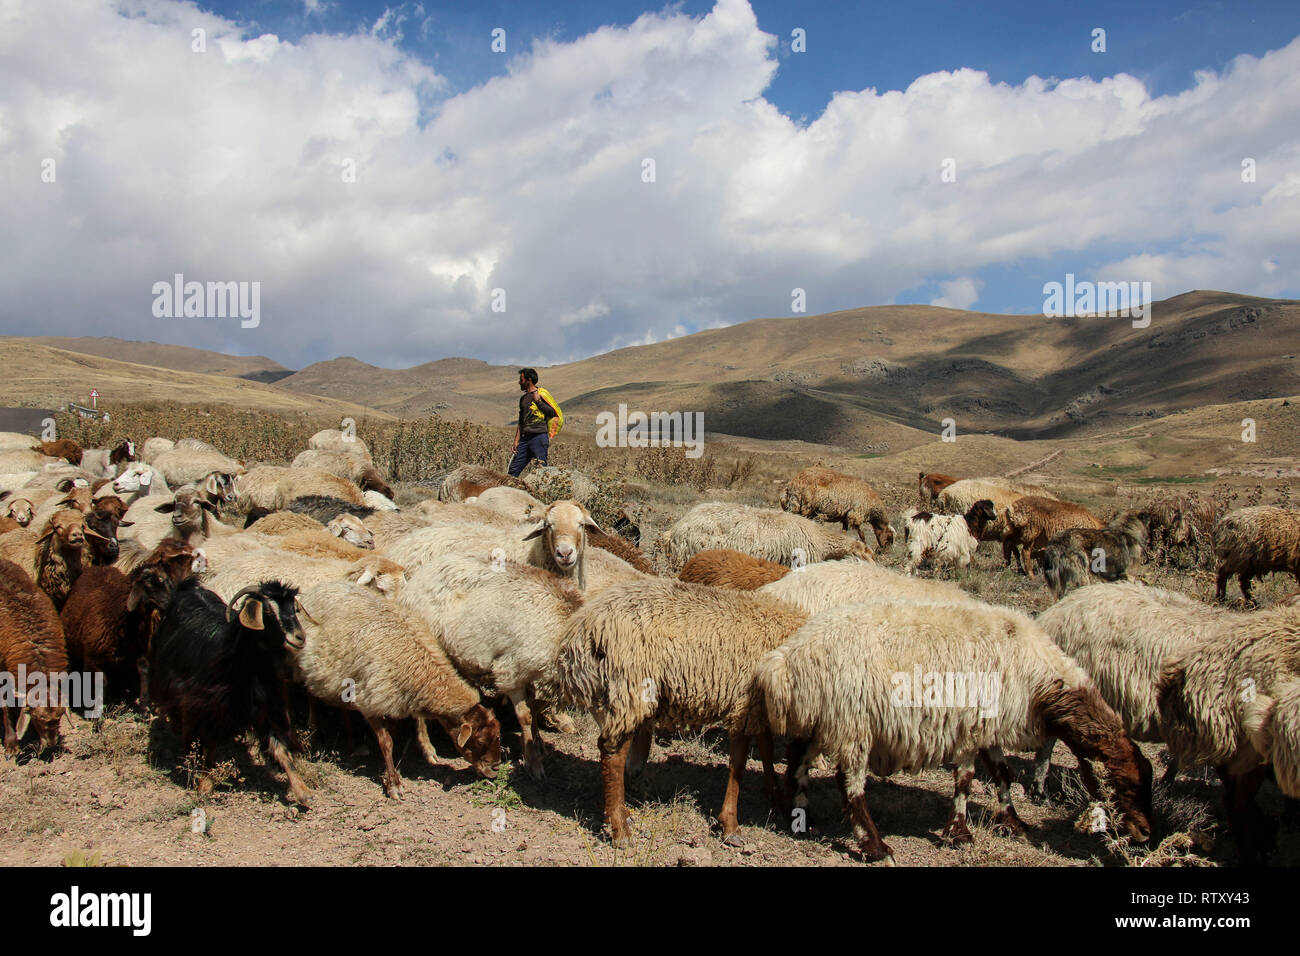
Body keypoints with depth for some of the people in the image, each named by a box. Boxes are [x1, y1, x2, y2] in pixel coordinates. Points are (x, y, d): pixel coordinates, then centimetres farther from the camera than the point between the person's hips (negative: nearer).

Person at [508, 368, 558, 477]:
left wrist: (538, 401, -10)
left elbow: (552, 413, -9)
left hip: (539, 436, -7)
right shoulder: (523, 398, 22)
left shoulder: (541, 394, 1)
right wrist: (516, 442, 16)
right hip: (525, 438, 7)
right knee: (513, 470, 1)